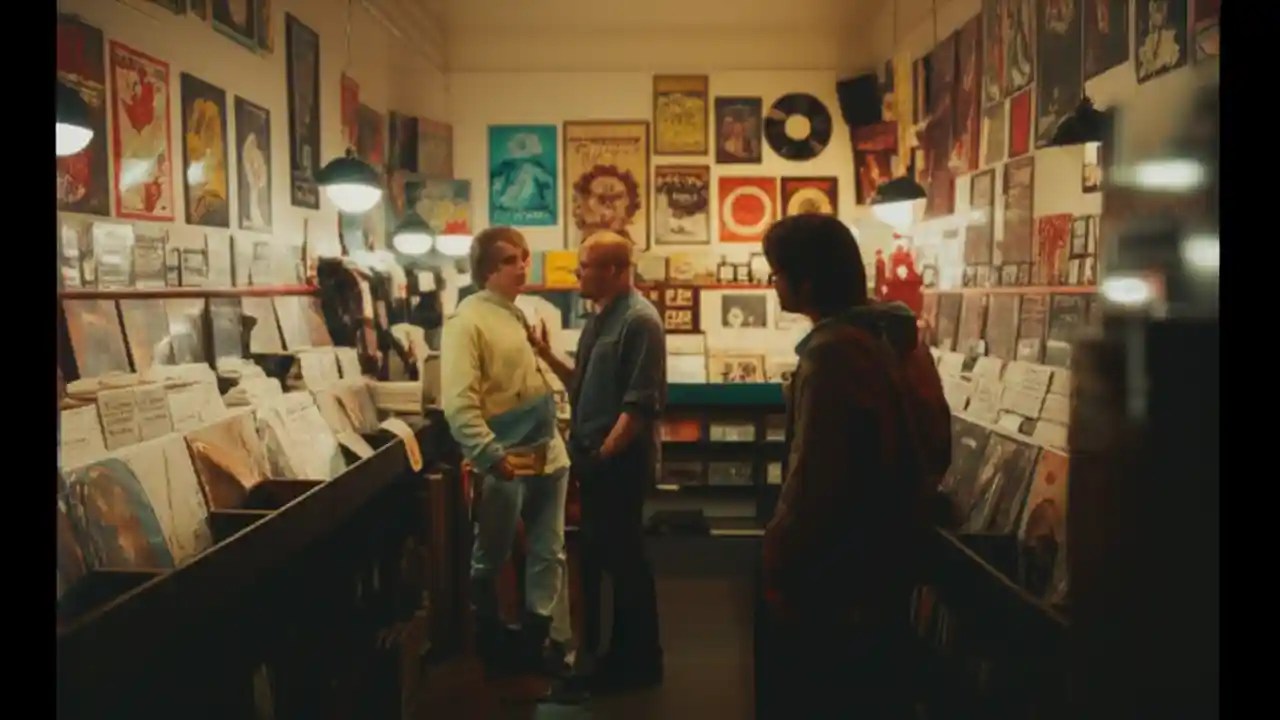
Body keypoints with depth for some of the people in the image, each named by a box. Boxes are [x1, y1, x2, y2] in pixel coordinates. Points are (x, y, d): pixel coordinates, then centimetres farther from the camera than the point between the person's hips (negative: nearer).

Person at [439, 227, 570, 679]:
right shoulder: (469, 320, -13)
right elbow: (459, 404, -21)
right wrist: (493, 456, -25)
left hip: (548, 454, 8)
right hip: (506, 462, -8)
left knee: (549, 553, 13)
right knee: (490, 559, 8)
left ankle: (534, 642, 26)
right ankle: (490, 647, 25)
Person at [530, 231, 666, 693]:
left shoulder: (639, 320, -17)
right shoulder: (600, 318, 12)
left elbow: (641, 403, -22)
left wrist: (604, 454, -19)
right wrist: (547, 356, 6)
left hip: (619, 462, -9)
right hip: (595, 458, 9)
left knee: (625, 558, 2)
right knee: (598, 554, 17)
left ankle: (639, 661, 18)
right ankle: (608, 650, 32)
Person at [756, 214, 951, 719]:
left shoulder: (832, 352, -23)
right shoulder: (903, 339, 5)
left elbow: (812, 483, -25)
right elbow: (934, 451, 14)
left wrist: (777, 568, -14)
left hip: (827, 580, -9)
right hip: (887, 563, 9)